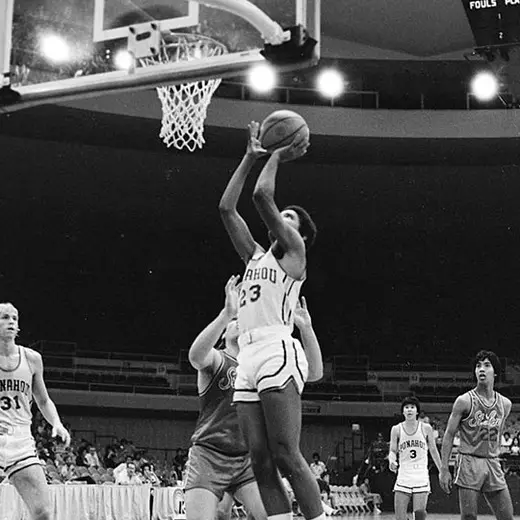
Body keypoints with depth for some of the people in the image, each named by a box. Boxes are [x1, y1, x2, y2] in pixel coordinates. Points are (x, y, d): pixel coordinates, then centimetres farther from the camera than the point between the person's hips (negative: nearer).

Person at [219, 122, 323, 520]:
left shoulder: (295, 251, 6)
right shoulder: (255, 255, 25)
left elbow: (262, 195, -3)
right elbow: (227, 208, 21)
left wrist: (278, 157, 11)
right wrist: (252, 157, 22)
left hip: (278, 352, -7)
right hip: (248, 357, 7)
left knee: (286, 456, -14)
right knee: (261, 462, -2)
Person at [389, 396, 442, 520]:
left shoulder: (426, 428, 2)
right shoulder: (396, 429, 2)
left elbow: (433, 451, 10)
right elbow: (393, 451, 4)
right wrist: (392, 461, -18)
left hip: (421, 477, 0)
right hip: (403, 477, 0)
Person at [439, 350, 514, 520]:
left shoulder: (505, 404, 8)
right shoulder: (464, 401, -5)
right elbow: (449, 435, -3)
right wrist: (444, 469, -8)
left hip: (493, 463, 4)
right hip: (469, 462, -4)